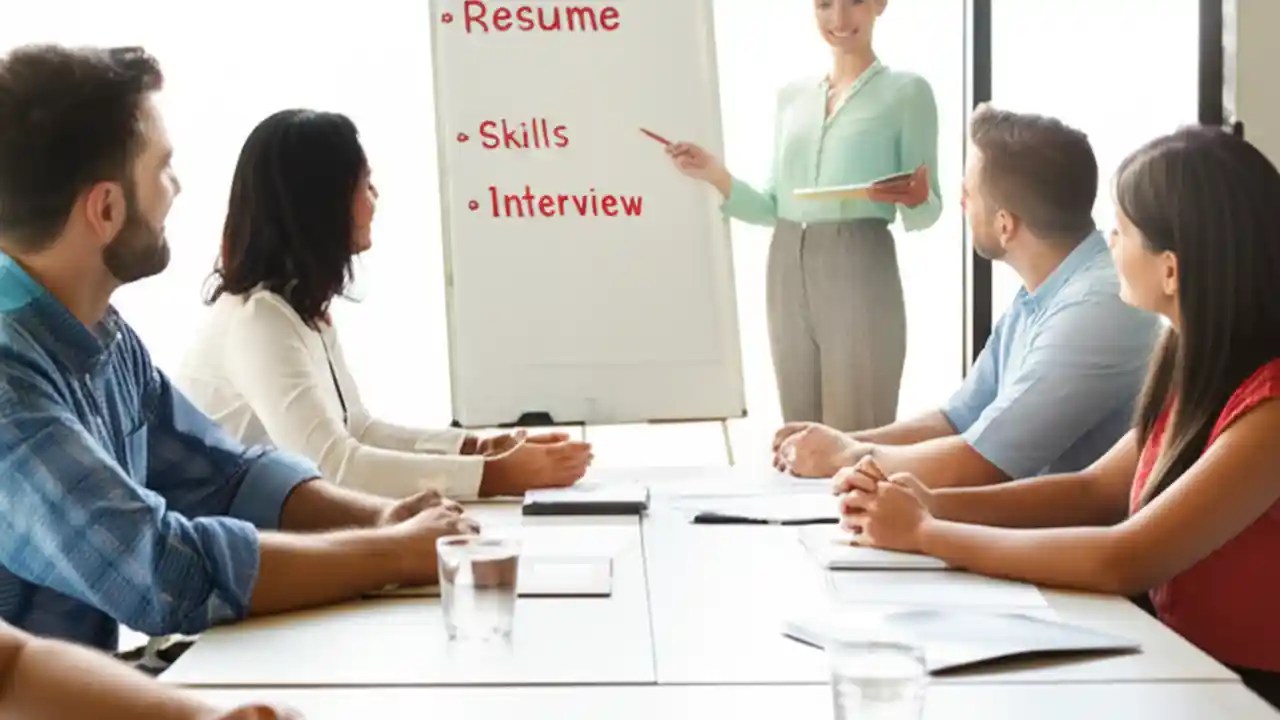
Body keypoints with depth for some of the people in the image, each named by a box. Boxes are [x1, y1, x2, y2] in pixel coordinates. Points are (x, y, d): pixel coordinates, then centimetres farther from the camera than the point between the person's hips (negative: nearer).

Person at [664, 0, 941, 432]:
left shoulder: (907, 92, 2)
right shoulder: (791, 95, 15)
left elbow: (924, 215, 1)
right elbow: (773, 208, 15)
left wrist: (916, 200, -21)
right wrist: (715, 175, 0)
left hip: (861, 278, -5)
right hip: (788, 275, 5)